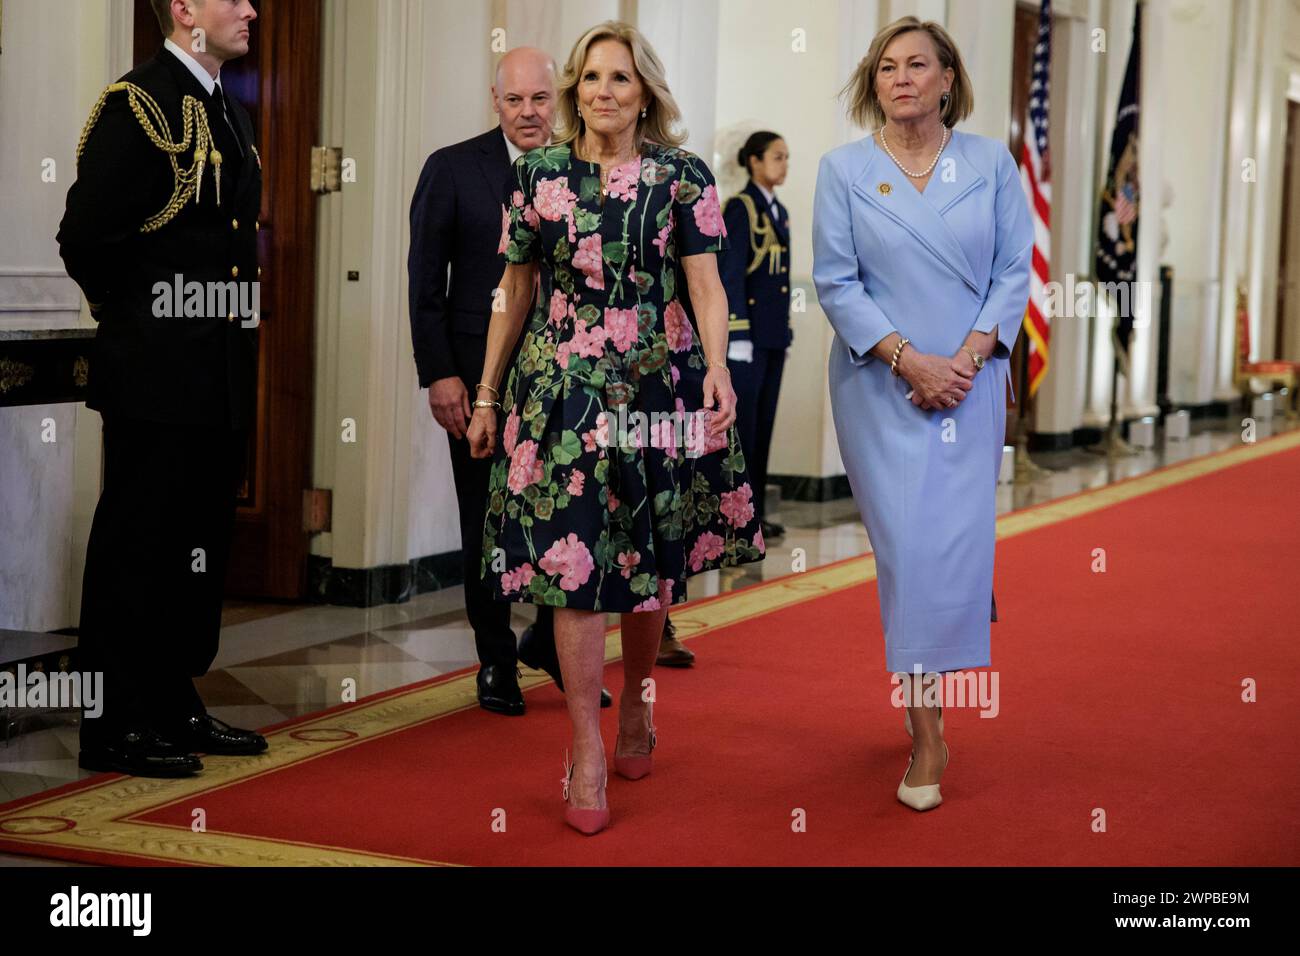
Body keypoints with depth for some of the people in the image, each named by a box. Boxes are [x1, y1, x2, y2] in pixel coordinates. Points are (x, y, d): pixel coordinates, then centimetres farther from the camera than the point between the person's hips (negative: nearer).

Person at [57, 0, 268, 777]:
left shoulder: (231, 115, 16)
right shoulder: (137, 104, -12)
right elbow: (86, 238, -16)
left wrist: (239, 328, 12)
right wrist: (137, 321, -6)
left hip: (221, 379, 9)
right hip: (157, 379, -9)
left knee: (200, 550, 14)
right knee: (136, 549, -1)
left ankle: (176, 705, 24)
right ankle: (115, 727, 7)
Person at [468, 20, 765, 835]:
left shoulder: (683, 177, 2)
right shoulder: (537, 175, 5)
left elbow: (705, 284, -4)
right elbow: (515, 293, 9)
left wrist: (717, 368, -20)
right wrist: (488, 393, 9)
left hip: (659, 391, 0)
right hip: (562, 392, 0)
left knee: (651, 563, 8)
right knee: (574, 562, -5)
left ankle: (636, 700, 32)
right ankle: (587, 752, 2)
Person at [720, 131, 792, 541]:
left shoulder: (779, 211, 16)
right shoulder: (740, 207, -7)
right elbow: (730, 273, -13)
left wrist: (785, 330, 16)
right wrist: (739, 334, -17)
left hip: (774, 334, 8)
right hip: (748, 332, -8)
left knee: (764, 424, 9)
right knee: (742, 424, -5)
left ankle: (755, 511, 13)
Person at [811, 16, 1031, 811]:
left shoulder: (991, 163, 6)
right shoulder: (844, 169, 3)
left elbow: (1015, 269, 3)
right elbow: (836, 281, -2)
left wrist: (970, 356, -10)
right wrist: (908, 359, -12)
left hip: (970, 382, 1)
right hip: (880, 385, -1)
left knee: (959, 543, -3)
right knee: (906, 548, -4)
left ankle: (930, 687, 17)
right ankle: (926, 735, 3)